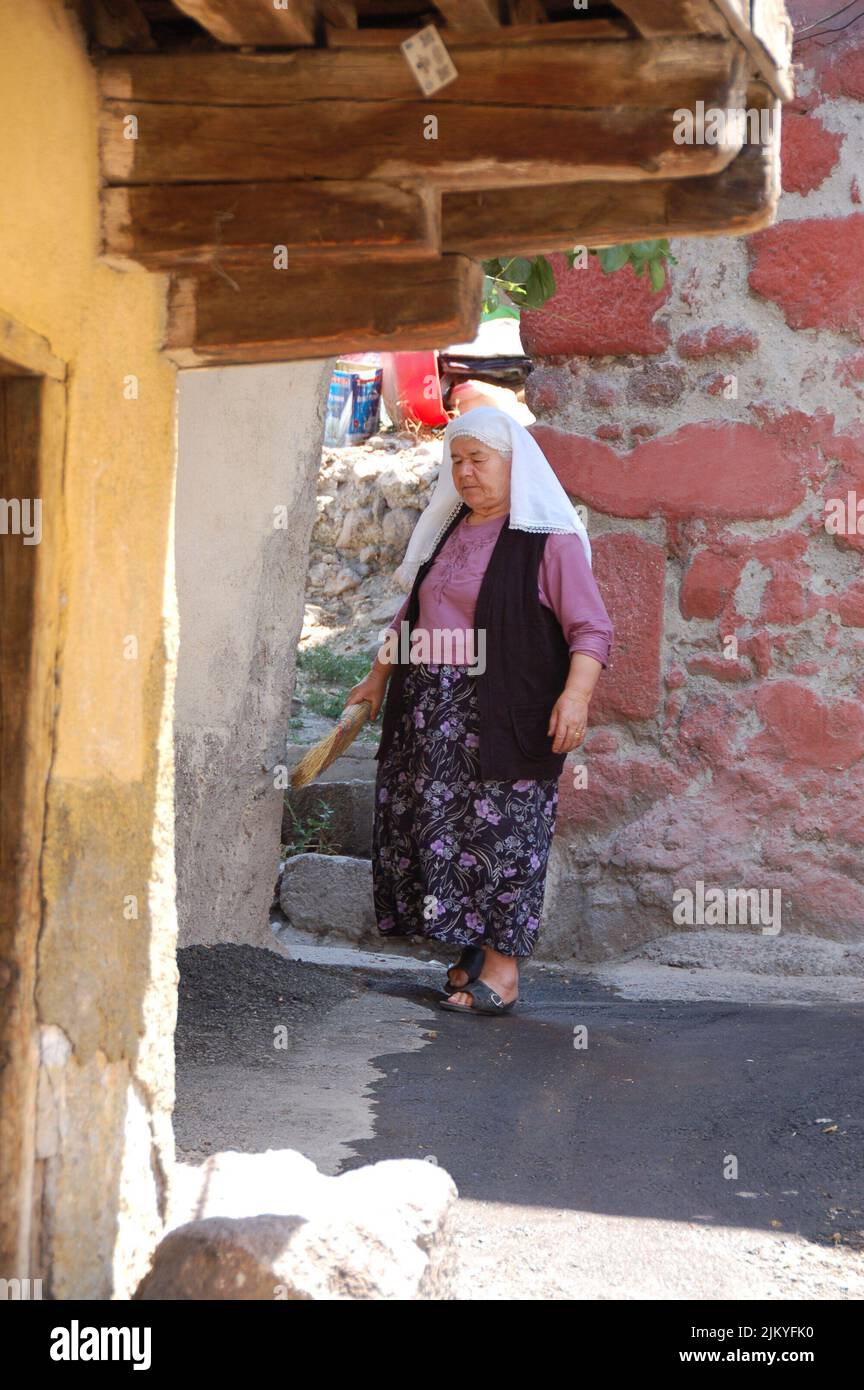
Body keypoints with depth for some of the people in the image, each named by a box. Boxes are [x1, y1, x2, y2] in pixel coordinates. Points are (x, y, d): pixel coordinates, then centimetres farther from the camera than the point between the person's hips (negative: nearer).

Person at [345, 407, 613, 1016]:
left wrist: (576, 693, -25)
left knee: (499, 829, -7)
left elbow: (591, 629, -11)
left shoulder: (549, 538, -6)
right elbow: (412, 613, 28)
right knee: (431, 824, 5)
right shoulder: (447, 531, 17)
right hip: (430, 712, 7)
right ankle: (468, 952, 13)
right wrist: (379, 677, 25)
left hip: (506, 716, -7)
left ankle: (501, 966, -2)